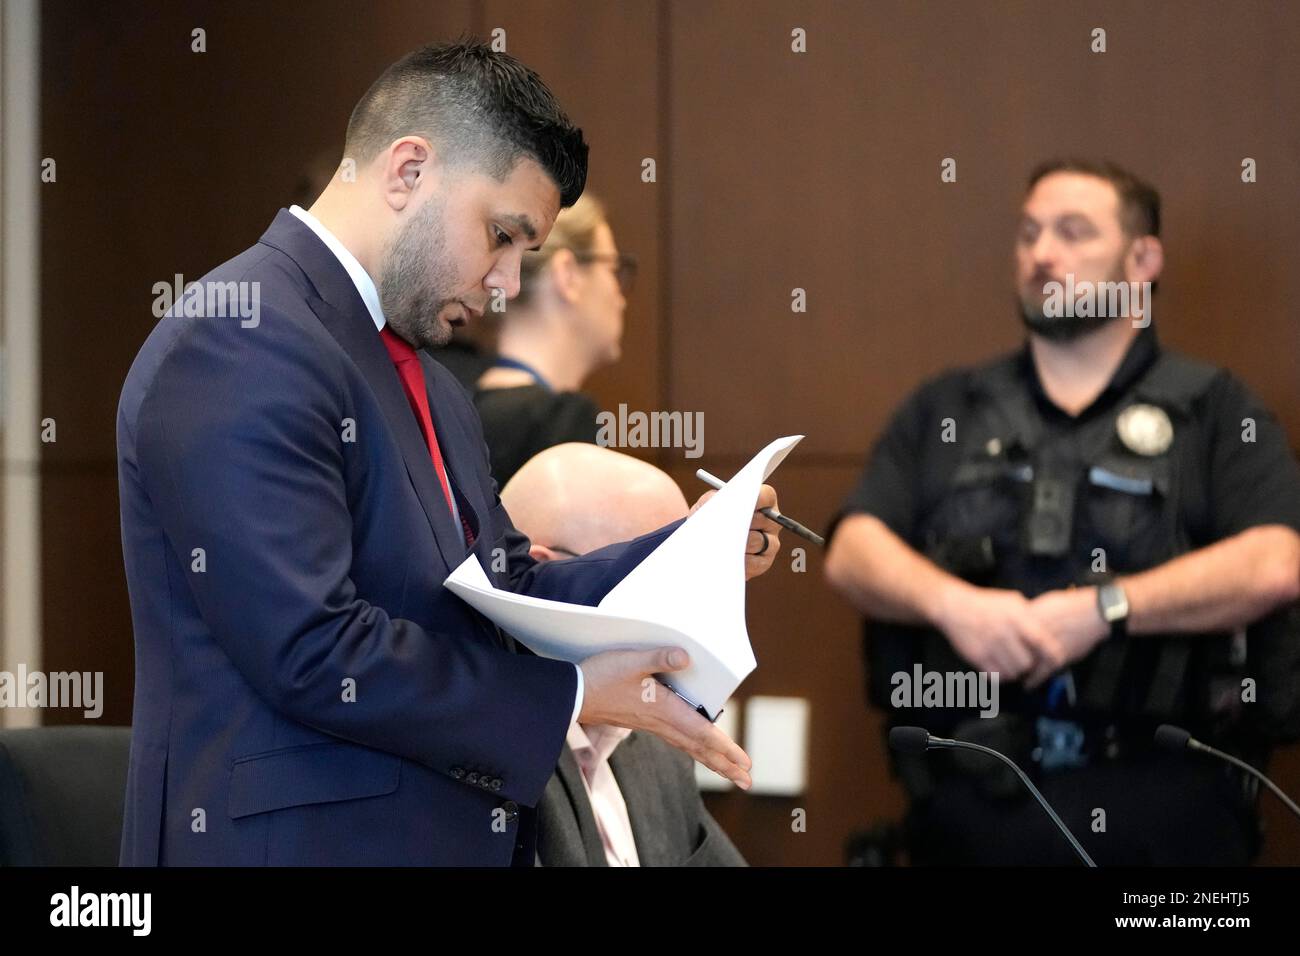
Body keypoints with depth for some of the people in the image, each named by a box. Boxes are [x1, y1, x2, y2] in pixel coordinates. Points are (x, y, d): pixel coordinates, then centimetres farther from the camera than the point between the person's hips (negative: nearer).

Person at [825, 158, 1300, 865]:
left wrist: (1104, 608, -16)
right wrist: (954, 603, -14)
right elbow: (853, 554, 6)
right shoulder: (945, 411, 17)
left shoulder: (1213, 410, 7)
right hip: (972, 800, 2)